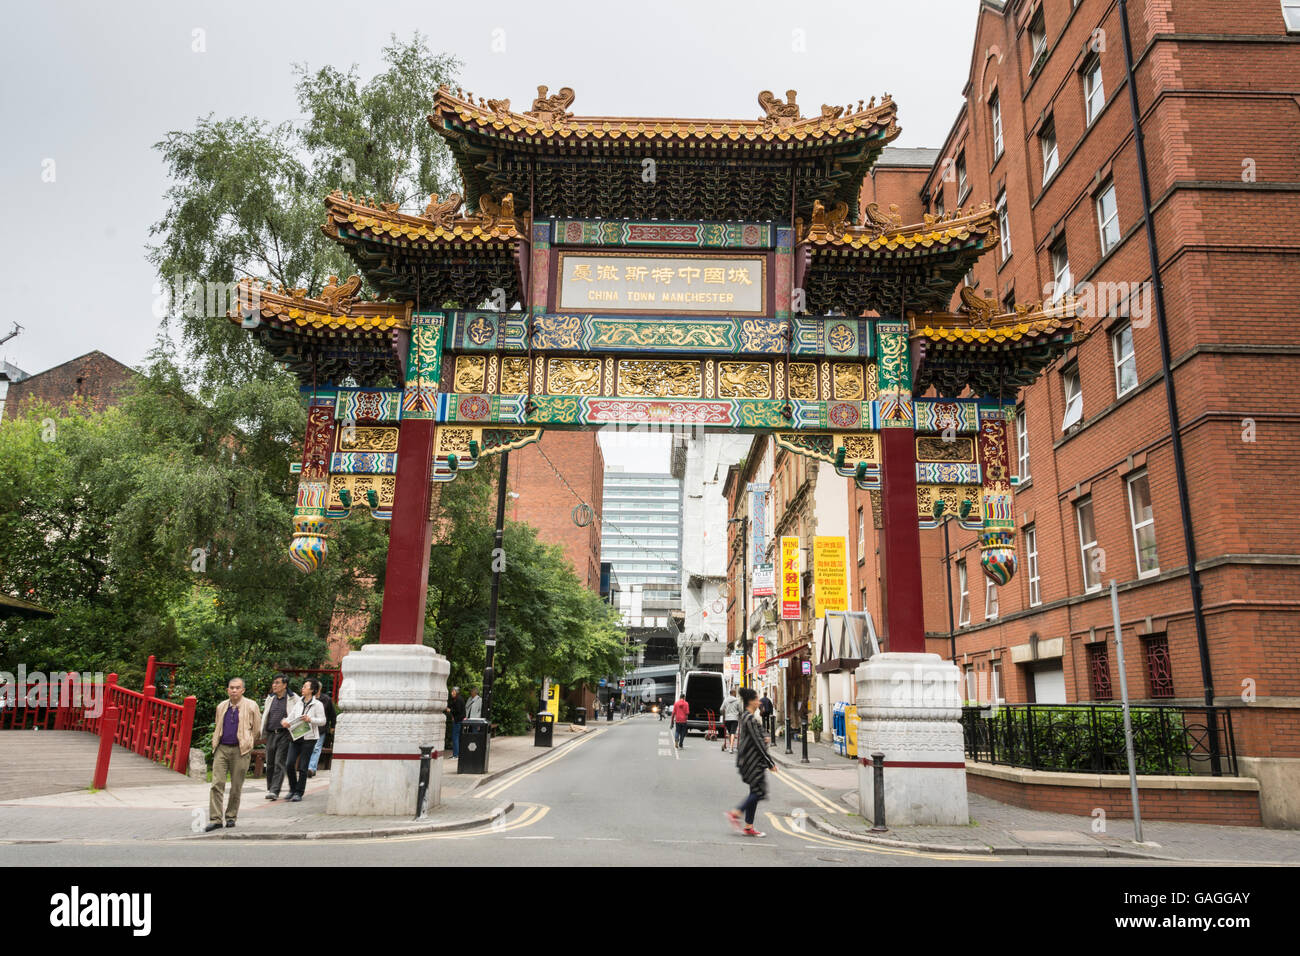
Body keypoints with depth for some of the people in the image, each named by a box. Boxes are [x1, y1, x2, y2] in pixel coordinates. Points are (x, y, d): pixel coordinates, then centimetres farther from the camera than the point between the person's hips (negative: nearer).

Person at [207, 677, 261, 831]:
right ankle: (215, 819, -2)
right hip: (222, 749, 3)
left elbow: (257, 729, 5)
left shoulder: (251, 706, -2)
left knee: (236, 786, 4)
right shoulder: (221, 707, 10)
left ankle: (231, 817, 18)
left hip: (240, 751, -3)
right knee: (217, 783, -6)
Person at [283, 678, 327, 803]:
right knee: (290, 763, -2)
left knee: (302, 767, -1)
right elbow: (292, 716, 9)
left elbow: (322, 721, -5)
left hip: (309, 738, -4)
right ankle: (292, 789, 18)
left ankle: (299, 793, 10)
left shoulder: (317, 704, -3)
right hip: (296, 737, 4)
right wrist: (286, 722, -12)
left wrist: (310, 719, -20)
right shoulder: (298, 702, 13)